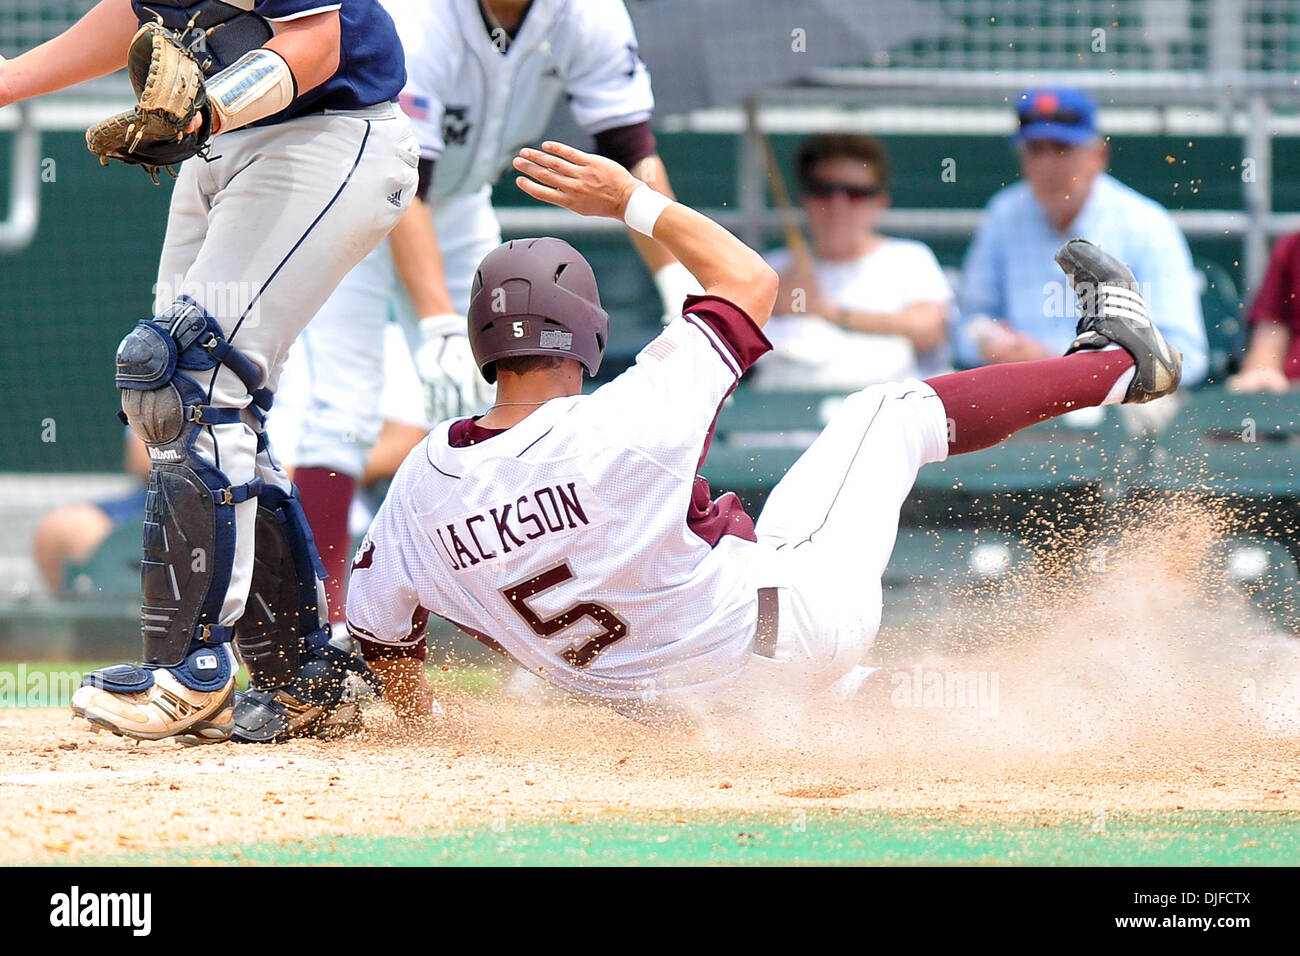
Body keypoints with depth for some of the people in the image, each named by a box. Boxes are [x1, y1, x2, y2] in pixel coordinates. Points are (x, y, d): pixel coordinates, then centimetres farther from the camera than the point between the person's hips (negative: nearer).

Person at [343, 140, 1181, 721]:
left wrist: (423, 730, 17)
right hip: (786, 628, -5)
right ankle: (1117, 360, 32)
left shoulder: (421, 483, -14)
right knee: (891, 413, 13)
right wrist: (636, 202, -7)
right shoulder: (620, 426, -28)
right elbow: (751, 280, -15)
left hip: (653, 706, 5)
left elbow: (378, 632, -1)